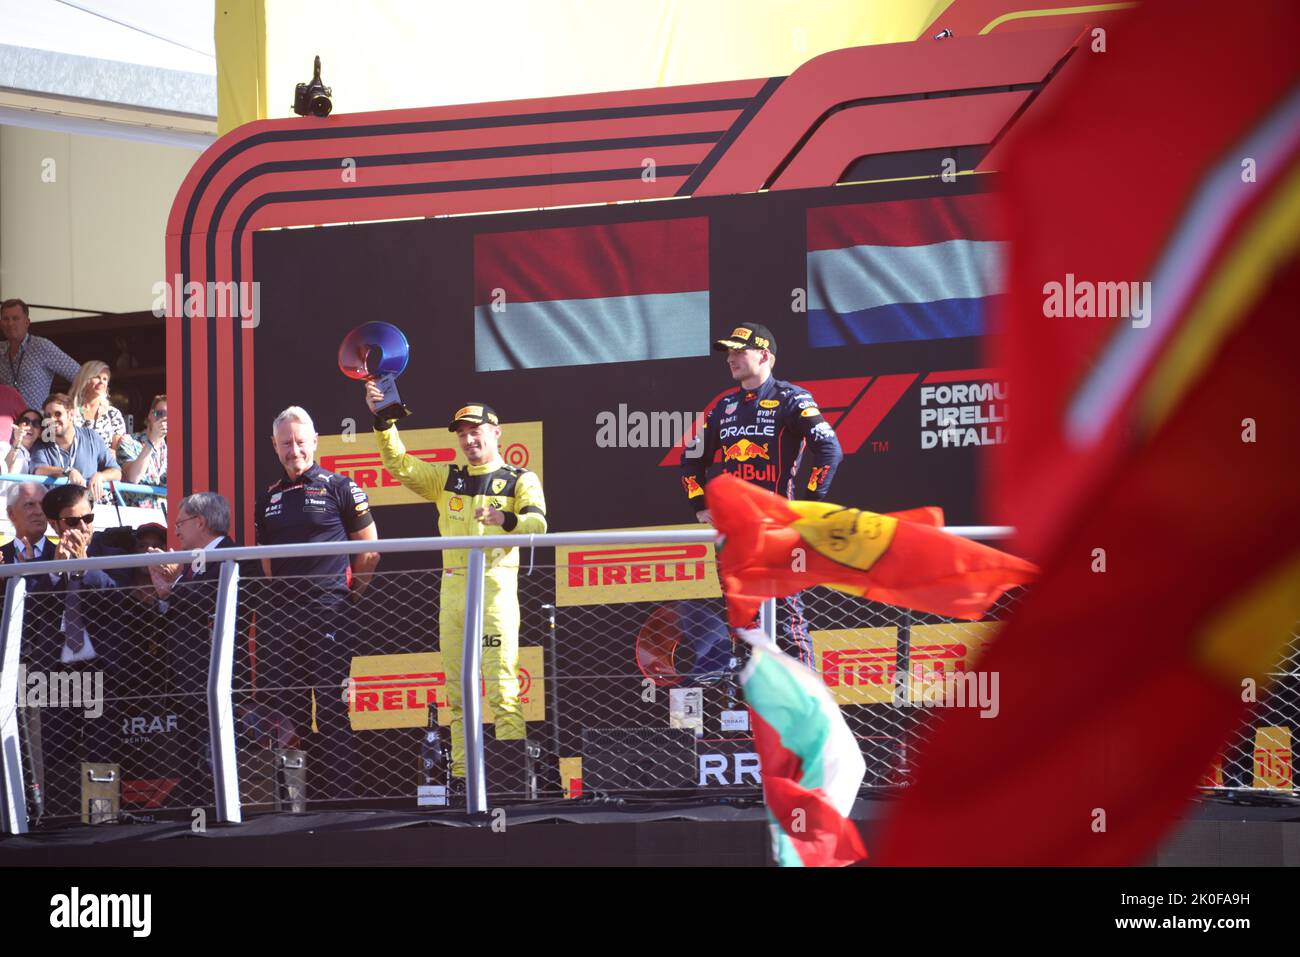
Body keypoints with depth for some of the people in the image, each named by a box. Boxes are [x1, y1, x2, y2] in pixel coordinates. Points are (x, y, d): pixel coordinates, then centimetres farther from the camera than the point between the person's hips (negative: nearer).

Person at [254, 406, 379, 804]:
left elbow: (369, 551, 4)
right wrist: (283, 592, 14)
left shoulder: (339, 488, 0)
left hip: (328, 614, -5)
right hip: (279, 614, 5)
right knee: (280, 704, 5)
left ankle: (339, 793, -1)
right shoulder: (268, 499, 15)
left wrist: (349, 595, 2)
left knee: (332, 708, -4)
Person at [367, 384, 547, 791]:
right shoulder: (447, 478, 17)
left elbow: (538, 523, -14)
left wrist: (508, 520, -36)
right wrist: (383, 421, -5)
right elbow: (399, 465, 9)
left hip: (495, 586, -5)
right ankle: (462, 773, 9)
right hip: (452, 587, 5)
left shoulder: (521, 480, 3)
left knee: (502, 688, -13)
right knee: (458, 691, 6)